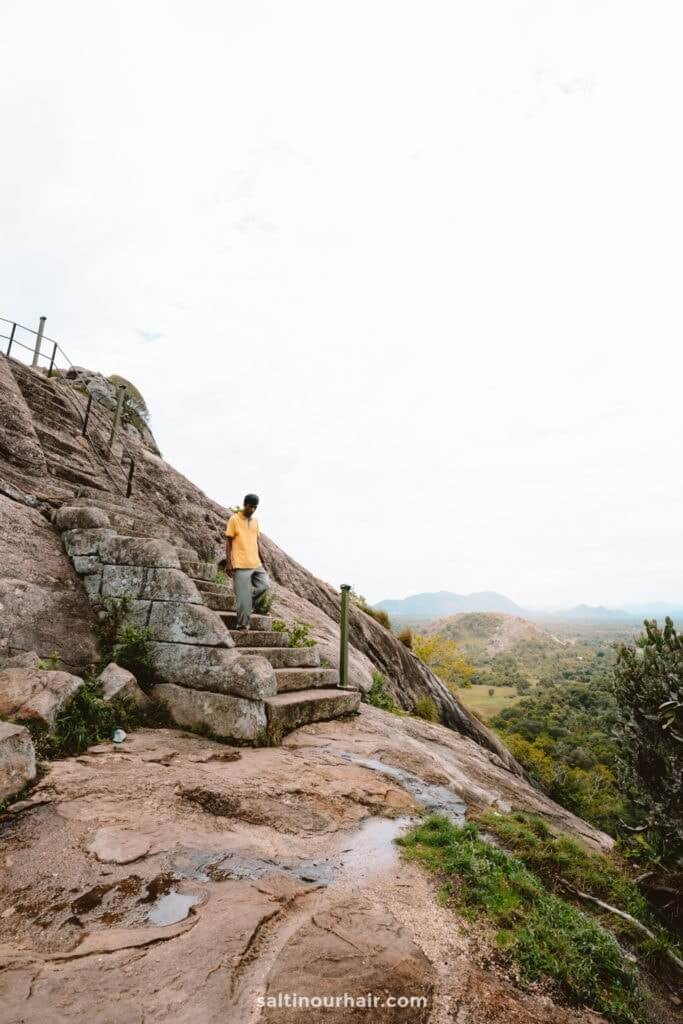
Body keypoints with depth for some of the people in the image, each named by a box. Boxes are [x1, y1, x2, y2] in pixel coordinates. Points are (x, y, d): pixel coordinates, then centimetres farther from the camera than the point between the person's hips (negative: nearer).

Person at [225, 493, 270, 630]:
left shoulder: (255, 520, 14)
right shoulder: (234, 519, -3)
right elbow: (228, 542, -4)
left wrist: (261, 560, 18)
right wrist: (228, 562, -11)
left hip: (256, 563, 6)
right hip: (240, 565, -6)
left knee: (264, 585, -5)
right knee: (243, 596, -5)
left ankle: (246, 603, 18)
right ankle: (242, 624, 8)